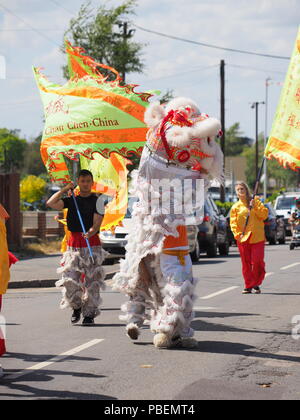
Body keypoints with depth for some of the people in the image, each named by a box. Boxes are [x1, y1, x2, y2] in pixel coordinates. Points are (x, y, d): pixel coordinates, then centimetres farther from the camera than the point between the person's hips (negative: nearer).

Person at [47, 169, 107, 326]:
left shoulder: (97, 201, 3)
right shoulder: (71, 200, 12)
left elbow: (97, 223, -10)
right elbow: (51, 203, -1)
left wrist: (90, 232, -29)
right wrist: (65, 189, 3)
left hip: (92, 244, -2)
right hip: (74, 243, 2)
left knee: (91, 280, -3)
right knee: (70, 280, -5)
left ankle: (89, 314, 6)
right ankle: (76, 307, 18)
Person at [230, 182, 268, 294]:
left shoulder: (255, 201, 9)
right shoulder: (235, 207, 10)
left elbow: (264, 214, 1)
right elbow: (233, 223, 6)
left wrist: (254, 207, -10)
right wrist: (237, 234, -9)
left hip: (257, 237, -1)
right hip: (243, 239, 1)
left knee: (258, 261, -7)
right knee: (246, 263, 0)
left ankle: (256, 284, 8)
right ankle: (248, 286, 8)